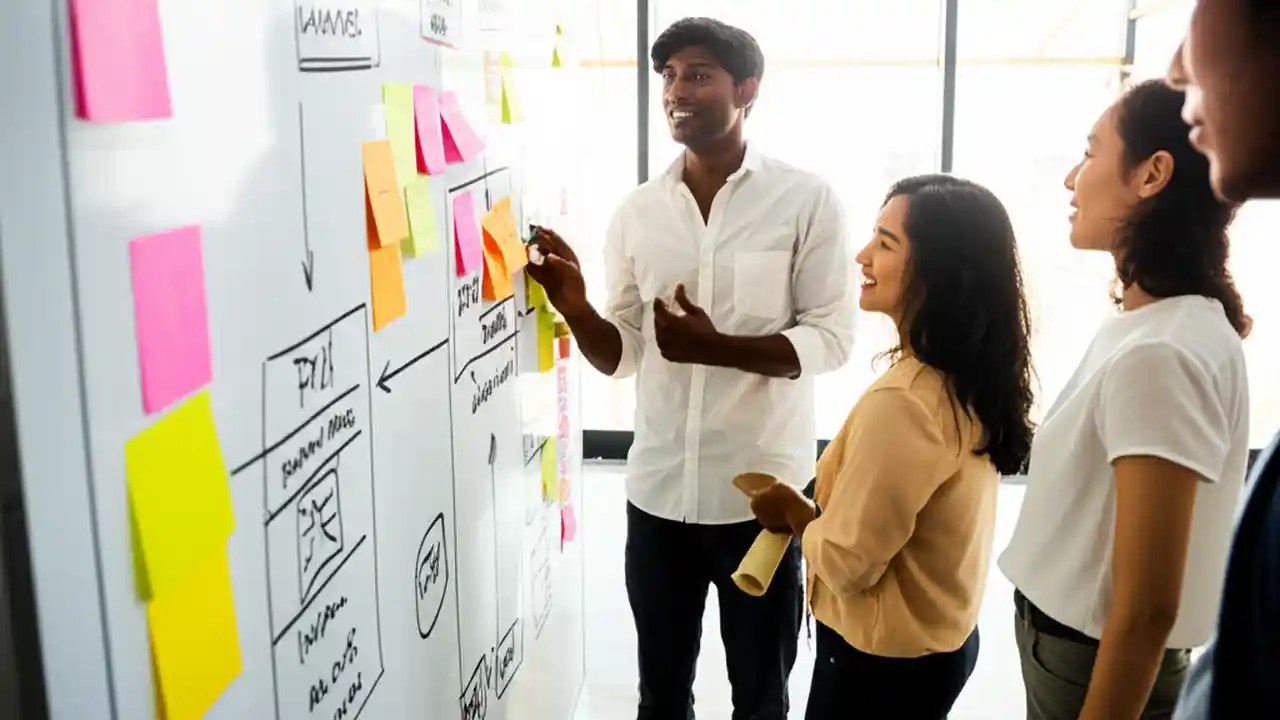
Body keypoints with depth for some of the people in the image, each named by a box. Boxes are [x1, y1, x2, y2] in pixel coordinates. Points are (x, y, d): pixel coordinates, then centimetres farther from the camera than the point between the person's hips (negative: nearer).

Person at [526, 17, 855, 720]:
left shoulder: (806, 199, -7)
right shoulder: (638, 211, 3)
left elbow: (832, 337, -9)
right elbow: (622, 355, 6)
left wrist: (715, 347, -23)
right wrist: (573, 308, -15)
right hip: (658, 492, 3)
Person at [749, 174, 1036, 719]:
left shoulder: (902, 401, -29)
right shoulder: (972, 378, -3)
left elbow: (849, 562, -22)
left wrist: (793, 512, -6)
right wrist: (816, 509, 4)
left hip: (883, 660, -8)